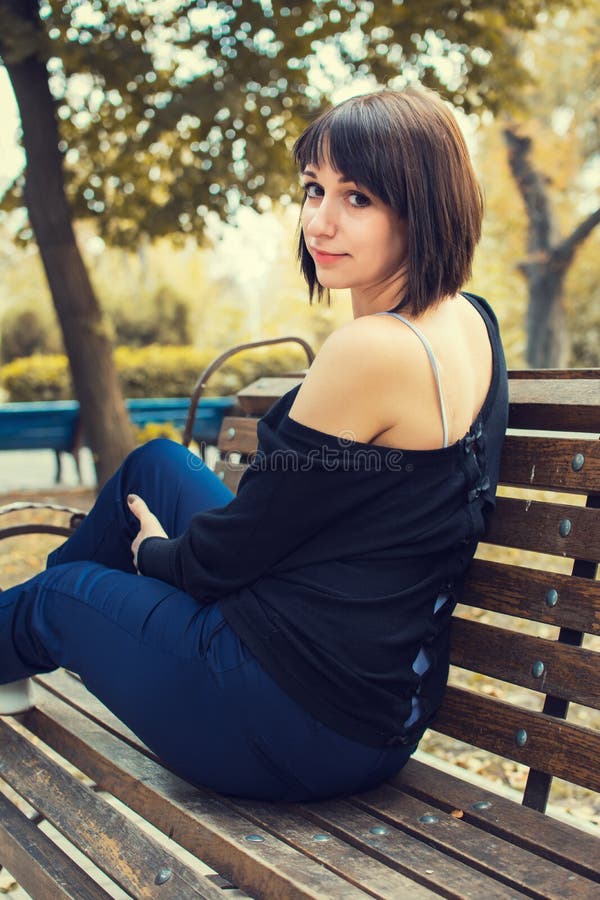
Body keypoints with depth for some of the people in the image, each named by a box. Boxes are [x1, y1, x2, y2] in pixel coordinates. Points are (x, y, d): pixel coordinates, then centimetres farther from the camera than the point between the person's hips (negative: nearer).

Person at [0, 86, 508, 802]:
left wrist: (160, 555, 5)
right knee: (154, 462, 21)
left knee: (61, 595, 14)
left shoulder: (370, 350, -27)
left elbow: (244, 542, -17)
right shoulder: (471, 321, 1)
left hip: (302, 728, -8)